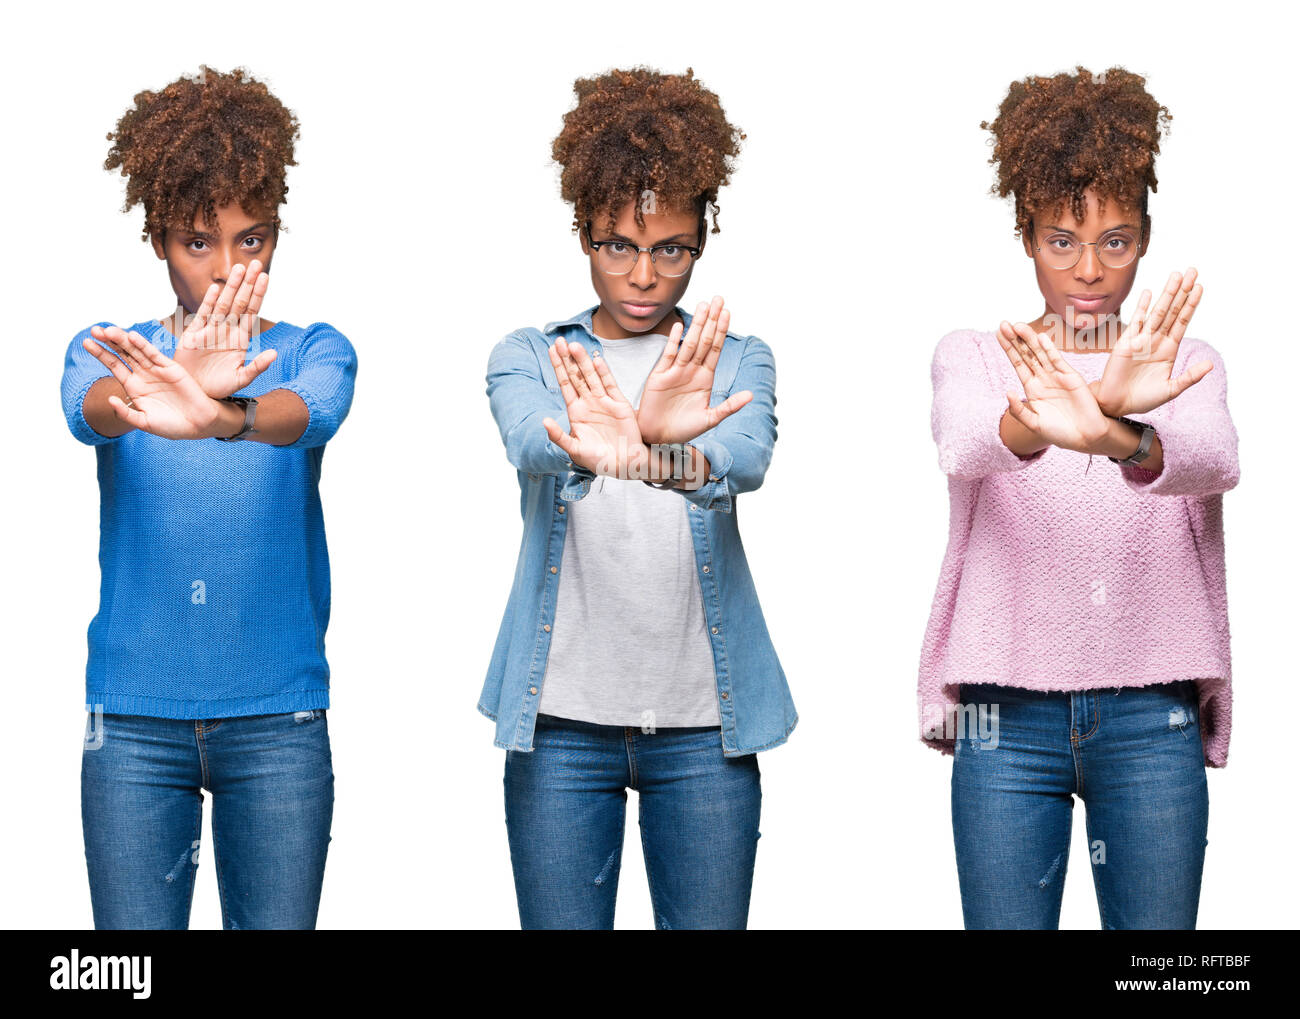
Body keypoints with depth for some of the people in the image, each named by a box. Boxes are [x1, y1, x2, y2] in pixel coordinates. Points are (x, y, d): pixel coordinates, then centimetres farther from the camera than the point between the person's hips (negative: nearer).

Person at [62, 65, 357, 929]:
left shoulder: (314, 352, 3)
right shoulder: (107, 351, 4)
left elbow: (310, 412, -21)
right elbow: (86, 410, -20)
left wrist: (221, 418, -45)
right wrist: (143, 399, -45)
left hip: (278, 717, 0)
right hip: (134, 717, 0)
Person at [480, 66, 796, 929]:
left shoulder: (736, 362, 6)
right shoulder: (529, 358, 5)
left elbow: (748, 459, -18)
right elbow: (529, 444, -19)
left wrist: (674, 457, -43)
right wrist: (596, 452, -45)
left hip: (702, 721, 1)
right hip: (562, 719, 0)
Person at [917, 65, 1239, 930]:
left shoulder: (1183, 365, 7)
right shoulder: (973, 357, 5)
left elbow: (1213, 461, -17)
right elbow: (964, 446, -19)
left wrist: (1114, 437, -40)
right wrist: (1036, 424, -43)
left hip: (1151, 722, 1)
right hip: (1009, 719, -1)